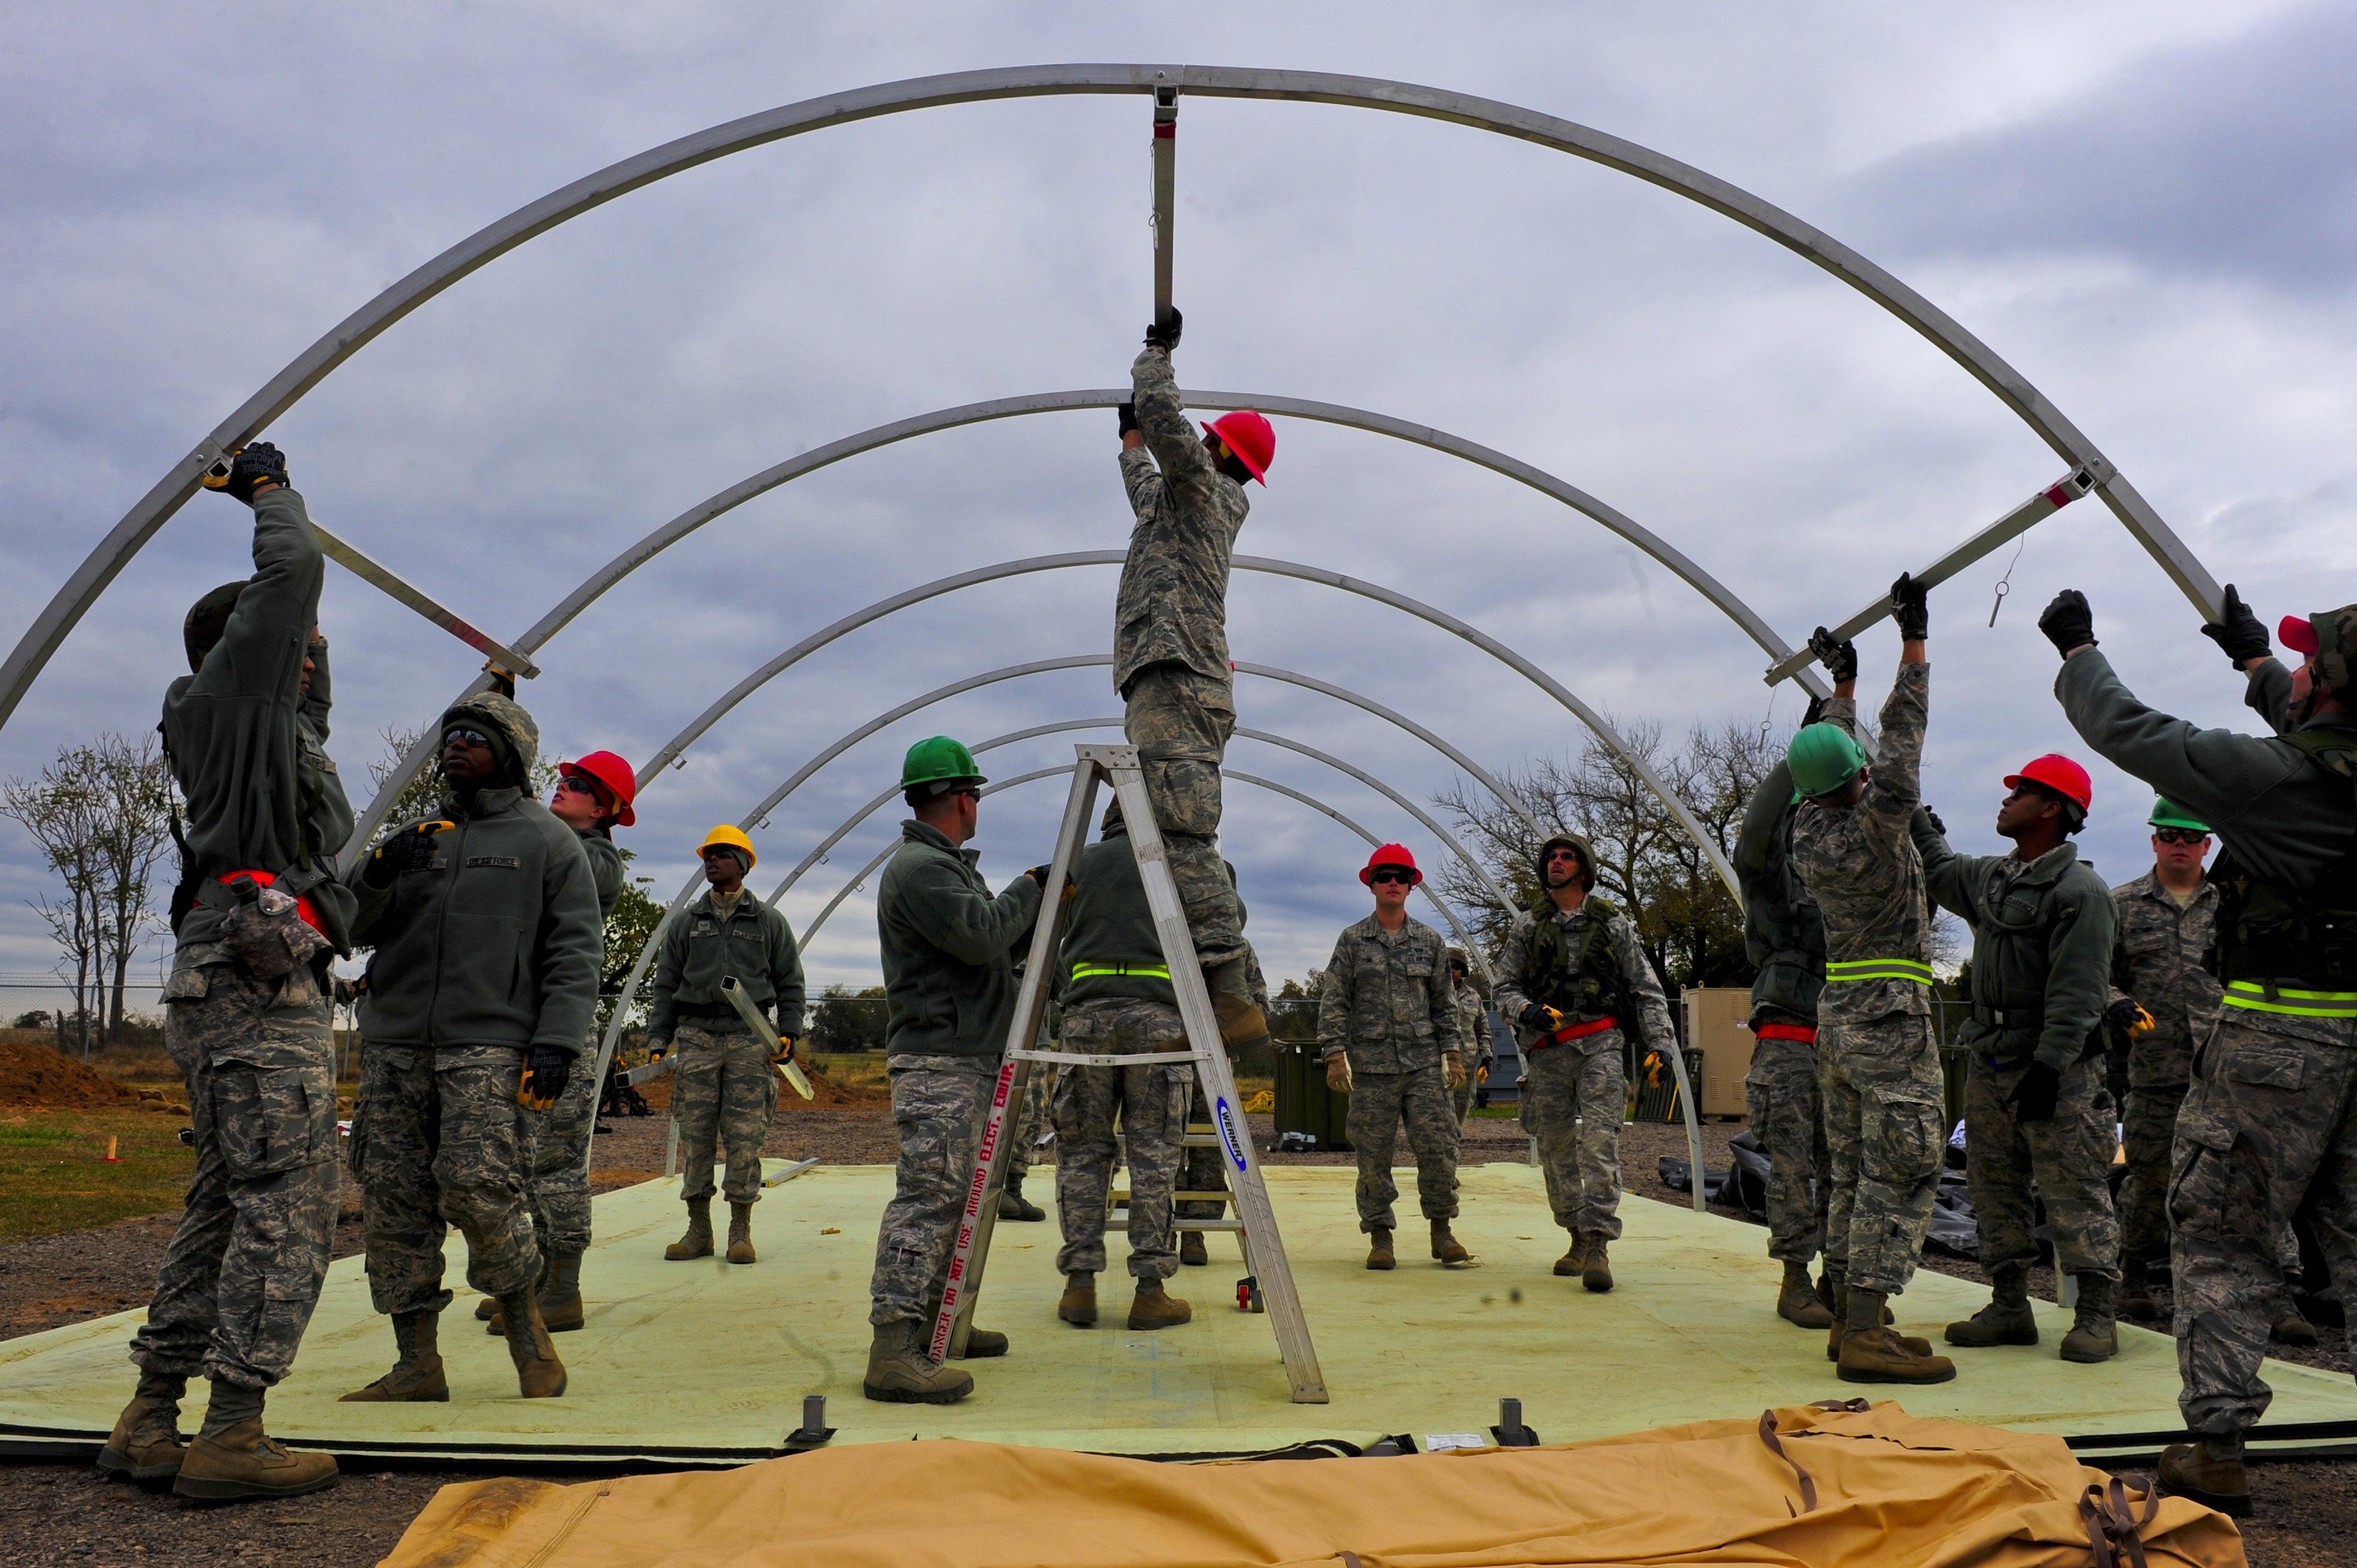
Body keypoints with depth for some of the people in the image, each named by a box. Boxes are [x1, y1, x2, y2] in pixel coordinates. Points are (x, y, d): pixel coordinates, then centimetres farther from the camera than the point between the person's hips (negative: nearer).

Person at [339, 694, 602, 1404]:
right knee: (393, 1200, 1)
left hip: (490, 1047, -5)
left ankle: (526, 1325, 6)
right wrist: (379, 870, -7)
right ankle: (418, 1364, 11)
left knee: (477, 1188, -18)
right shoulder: (417, 837, 21)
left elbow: (575, 952, 0)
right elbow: (350, 924, 14)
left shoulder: (547, 840, 7)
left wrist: (557, 1043, -12)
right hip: (395, 1047, 5)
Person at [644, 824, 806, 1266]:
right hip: (696, 1034, 2)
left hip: (750, 1037, -2)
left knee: (745, 1135, -4)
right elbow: (666, 984, 14)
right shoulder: (686, 922, 14)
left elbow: (789, 982, 12)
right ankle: (698, 1231, 6)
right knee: (695, 1134, -1)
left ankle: (741, 1232, 2)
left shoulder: (768, 922, 11)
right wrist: (658, 1039, 5)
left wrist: (788, 1033, 0)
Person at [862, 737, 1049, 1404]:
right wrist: (1029, 889, -8)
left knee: (957, 1195, 15)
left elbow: (994, 942, 26)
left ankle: (935, 1323, 24)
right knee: (929, 1196, -16)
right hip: (936, 1061, -11)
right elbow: (980, 935, -22)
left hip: (969, 1060, 11)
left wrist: (1035, 899, 20)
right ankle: (894, 1355, -18)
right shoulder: (917, 867, -12)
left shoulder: (947, 865, 22)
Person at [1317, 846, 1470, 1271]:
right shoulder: (1352, 941, 5)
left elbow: (1444, 1002, 16)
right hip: (1371, 1065, -1)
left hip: (1424, 1063, 1)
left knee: (1438, 1144, -5)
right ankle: (1380, 1235, 11)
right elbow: (1333, 1001, 3)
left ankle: (1442, 1229, 10)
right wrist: (1335, 1054, -6)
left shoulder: (1430, 941, 12)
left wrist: (1453, 1053, 9)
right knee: (1373, 1154, 0)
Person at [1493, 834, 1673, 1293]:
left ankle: (1599, 1244, -17)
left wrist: (1661, 1044, 1)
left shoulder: (1612, 923, 10)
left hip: (1601, 1044, -2)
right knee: (1556, 1147, 5)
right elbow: (1505, 987, 10)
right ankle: (1579, 1238, 18)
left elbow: (1646, 989, 11)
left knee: (1599, 1139, -14)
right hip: (1548, 1049, 2)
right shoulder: (1527, 925, 12)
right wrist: (1526, 1010, -12)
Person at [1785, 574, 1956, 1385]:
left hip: (1836, 1011, 8)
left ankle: (1849, 1318, 16)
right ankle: (1866, 1336, -11)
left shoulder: (1809, 833, 4)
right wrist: (1914, 641, -4)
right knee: (1900, 1174, -8)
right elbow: (1901, 737, -11)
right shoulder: (1875, 828, -15)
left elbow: (1830, 755, 21)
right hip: (1890, 1020, -8)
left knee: (1853, 1172, 12)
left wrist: (1841, 687, 31)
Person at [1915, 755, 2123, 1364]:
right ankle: (2009, 1307, 19)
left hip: (2062, 1071, -8)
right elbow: (1937, 866, 34)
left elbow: (2076, 993, -17)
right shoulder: (1988, 876, 13)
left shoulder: (2081, 890, -12)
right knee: (1995, 1187, 11)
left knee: (2075, 1194, -3)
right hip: (1989, 1063, 8)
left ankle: (2096, 1316, 4)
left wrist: (2049, 1065, -21)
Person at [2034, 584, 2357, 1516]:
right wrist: (2253, 656, 43)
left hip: (2277, 1040, -6)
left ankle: (2216, 1447, 3)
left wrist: (2078, 648, 12)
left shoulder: (2270, 775, -15)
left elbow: (2129, 730, -5)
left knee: (2221, 1238, 2)